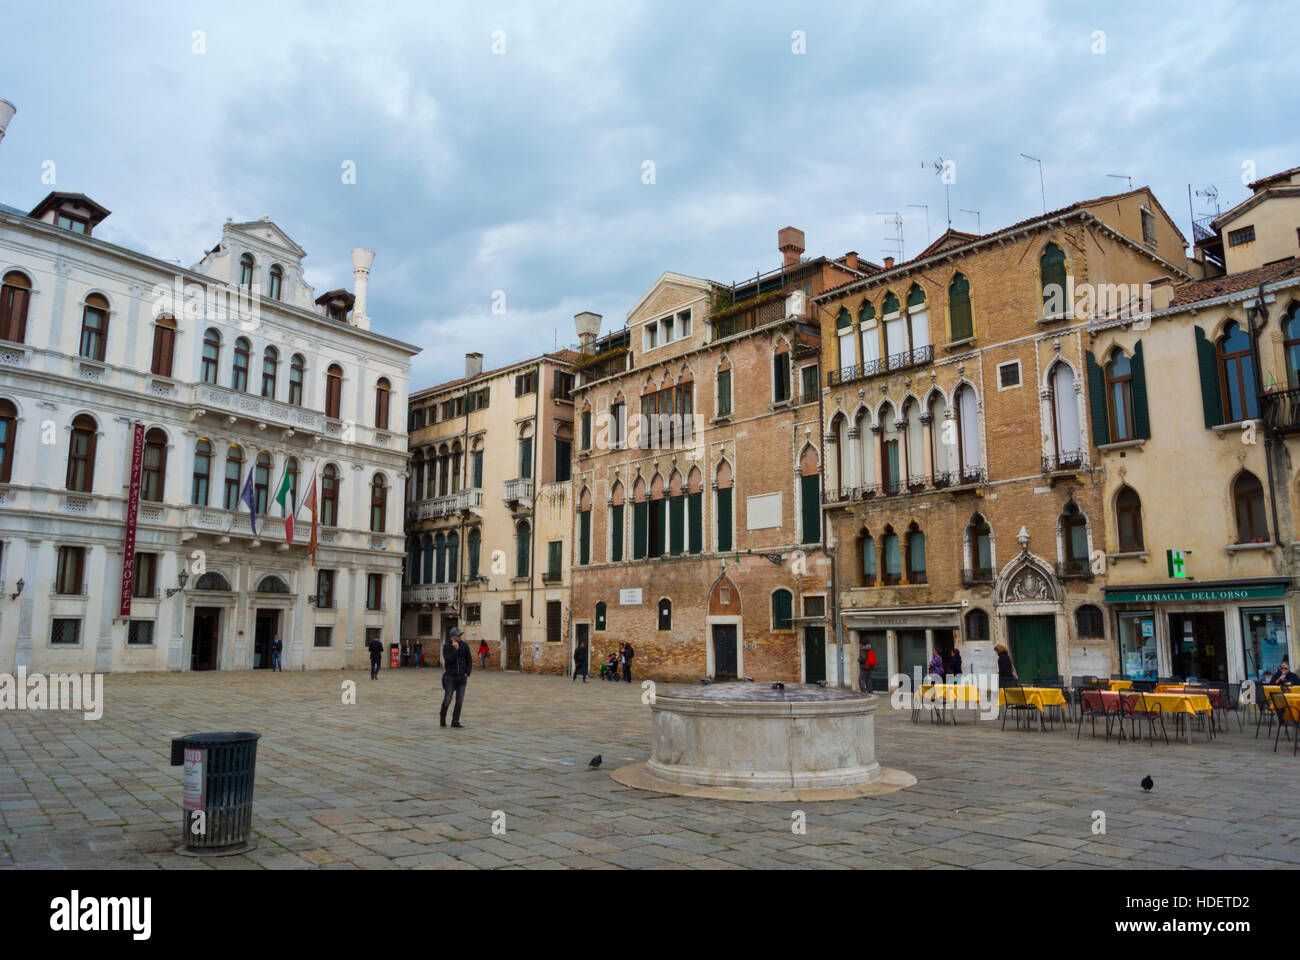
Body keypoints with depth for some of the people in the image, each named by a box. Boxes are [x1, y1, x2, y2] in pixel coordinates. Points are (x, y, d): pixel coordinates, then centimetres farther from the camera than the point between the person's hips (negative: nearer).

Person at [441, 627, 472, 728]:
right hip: (450, 676, -2)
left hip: (462, 677, 2)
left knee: (460, 700, 0)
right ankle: (442, 718, 20)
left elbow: (469, 660, 6)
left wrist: (467, 674, -2)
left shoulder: (464, 645, -1)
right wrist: (455, 649, -23)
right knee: (447, 700, -4)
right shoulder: (446, 646, -7)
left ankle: (455, 722, 8)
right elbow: (448, 661, -17)